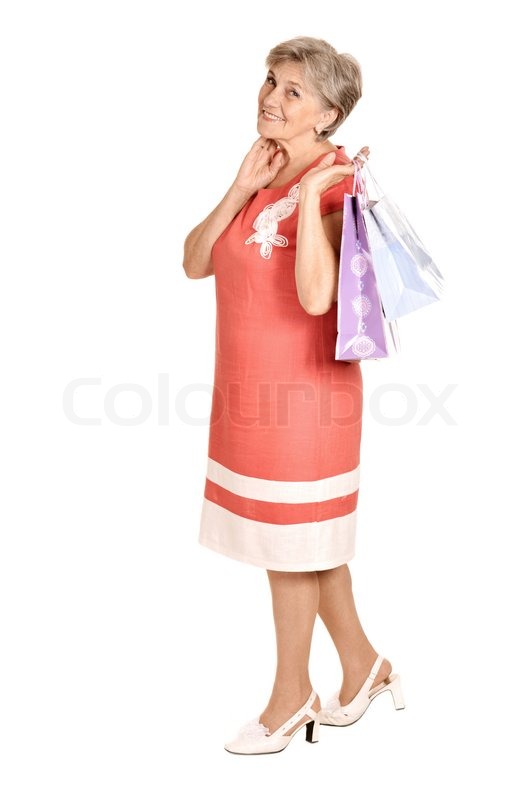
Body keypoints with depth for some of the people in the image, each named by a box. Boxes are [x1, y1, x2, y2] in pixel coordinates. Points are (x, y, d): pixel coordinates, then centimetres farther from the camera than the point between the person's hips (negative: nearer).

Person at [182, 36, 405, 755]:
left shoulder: (335, 186, -15)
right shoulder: (260, 175, 10)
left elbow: (317, 296, -29)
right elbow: (195, 263, 1)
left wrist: (307, 195, -26)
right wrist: (241, 189, -8)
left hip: (302, 392, -8)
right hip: (247, 387, 8)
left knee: (289, 546, 5)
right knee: (309, 540, 18)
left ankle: (291, 695, 24)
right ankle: (361, 663, 36)